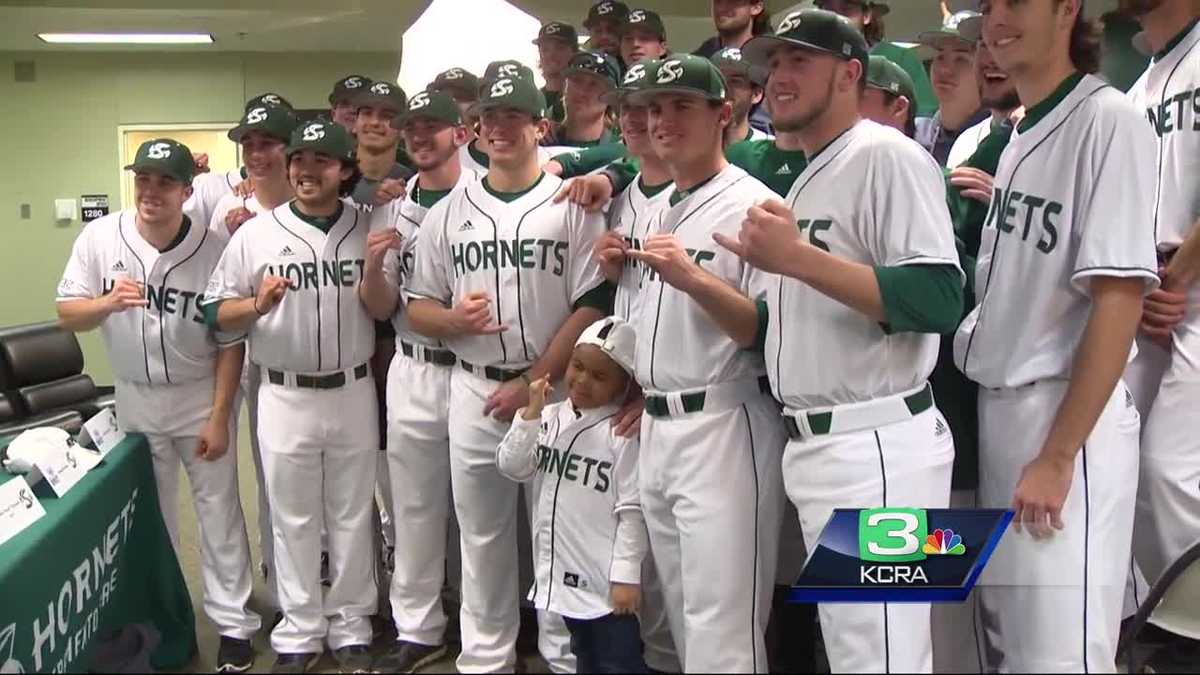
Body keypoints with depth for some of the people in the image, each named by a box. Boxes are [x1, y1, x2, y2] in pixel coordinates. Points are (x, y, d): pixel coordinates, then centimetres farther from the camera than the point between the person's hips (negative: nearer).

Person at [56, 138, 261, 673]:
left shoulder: (215, 249, -16)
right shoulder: (99, 237, -9)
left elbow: (230, 342, -10)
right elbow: (67, 315, -7)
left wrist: (218, 418, -11)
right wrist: (108, 303, -29)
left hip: (200, 398, -3)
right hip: (135, 400, 3)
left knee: (218, 510, 5)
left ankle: (233, 624, 17)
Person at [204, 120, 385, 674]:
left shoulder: (368, 230, 0)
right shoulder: (255, 233, -4)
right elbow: (216, 311, 0)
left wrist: (373, 270, -19)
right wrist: (258, 305, -20)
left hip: (353, 393, 1)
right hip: (284, 397, -1)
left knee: (352, 515, 12)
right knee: (293, 519, 10)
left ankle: (351, 629, 26)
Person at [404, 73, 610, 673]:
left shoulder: (572, 204, -1)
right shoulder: (448, 213, 9)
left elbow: (592, 306, -7)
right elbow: (418, 307, 11)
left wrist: (533, 383, -11)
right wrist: (457, 317, -12)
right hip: (473, 391, 3)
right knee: (481, 535, 11)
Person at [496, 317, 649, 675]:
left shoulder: (623, 432, -15)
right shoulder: (549, 418, 2)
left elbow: (632, 510, -15)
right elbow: (511, 467, -4)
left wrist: (626, 575, -17)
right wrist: (531, 412, -12)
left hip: (605, 578, -6)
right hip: (561, 572, 6)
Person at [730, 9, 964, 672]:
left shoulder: (886, 154, -9)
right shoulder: (800, 183, 20)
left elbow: (939, 302, -21)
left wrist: (796, 257, -23)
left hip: (875, 449, -9)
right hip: (808, 446, 10)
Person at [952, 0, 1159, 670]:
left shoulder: (1108, 119, -11)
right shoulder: (1019, 137, 13)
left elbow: (1120, 296, -17)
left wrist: (1058, 455, -19)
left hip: (1069, 415, -8)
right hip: (996, 407, 8)